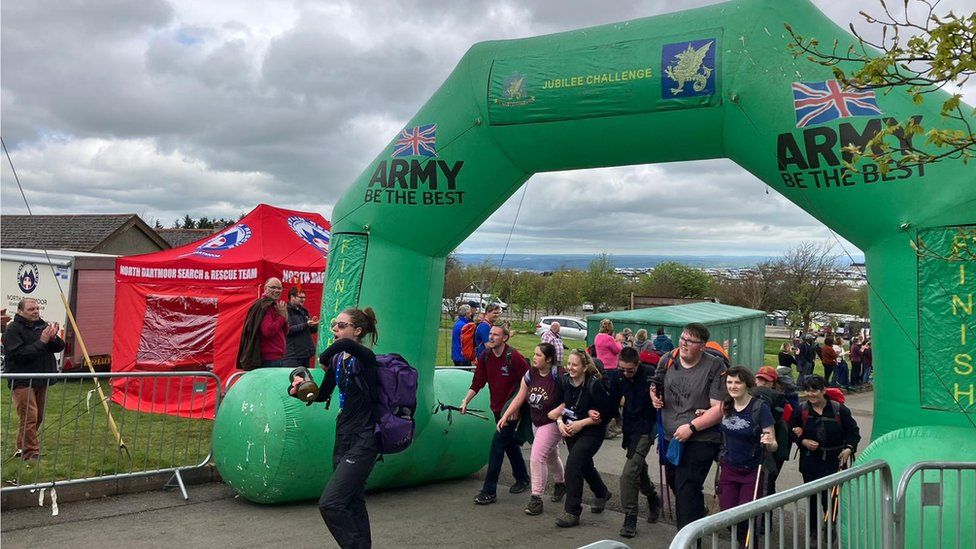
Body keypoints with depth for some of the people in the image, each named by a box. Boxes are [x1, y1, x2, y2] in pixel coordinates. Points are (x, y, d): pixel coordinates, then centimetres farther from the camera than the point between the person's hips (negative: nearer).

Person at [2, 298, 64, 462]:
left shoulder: (43, 326, 10)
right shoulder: (13, 329, -9)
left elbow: (60, 347, 6)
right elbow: (19, 353, -19)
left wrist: (53, 339, -15)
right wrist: (42, 342, -22)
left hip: (41, 380, 7)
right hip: (22, 381, -7)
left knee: (38, 417, 13)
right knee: (29, 417, -11)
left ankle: (22, 448, 27)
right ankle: (31, 453, -7)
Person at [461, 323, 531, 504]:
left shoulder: (514, 357, -19)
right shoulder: (485, 356, -1)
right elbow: (477, 382, 1)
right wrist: (466, 400, -10)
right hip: (497, 407, 7)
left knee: (498, 442, -13)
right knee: (509, 442, 19)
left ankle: (489, 491, -9)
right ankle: (522, 479, 38)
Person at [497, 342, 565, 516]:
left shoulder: (558, 375, -22)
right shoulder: (530, 375, -4)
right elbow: (520, 398, 0)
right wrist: (505, 416, -5)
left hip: (552, 423, -7)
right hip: (536, 422, 7)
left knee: (537, 457, -14)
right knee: (551, 456, 23)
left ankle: (536, 498, -5)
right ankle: (560, 484, 48)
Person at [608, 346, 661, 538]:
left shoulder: (650, 376, -19)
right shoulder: (619, 377, -3)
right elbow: (613, 400, 5)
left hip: (645, 429, -7)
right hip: (629, 427, 7)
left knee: (629, 473, -15)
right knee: (639, 469, 23)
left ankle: (630, 518, -4)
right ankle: (653, 499, 49)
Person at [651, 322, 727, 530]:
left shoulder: (715, 367, -14)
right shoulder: (668, 360, 2)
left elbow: (720, 408, -18)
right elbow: (656, 386, 20)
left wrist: (691, 427, -23)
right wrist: (654, 396, -4)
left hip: (700, 440, -7)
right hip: (671, 438, 7)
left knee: (686, 491, -13)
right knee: (674, 484, 21)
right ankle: (699, 518, 45)